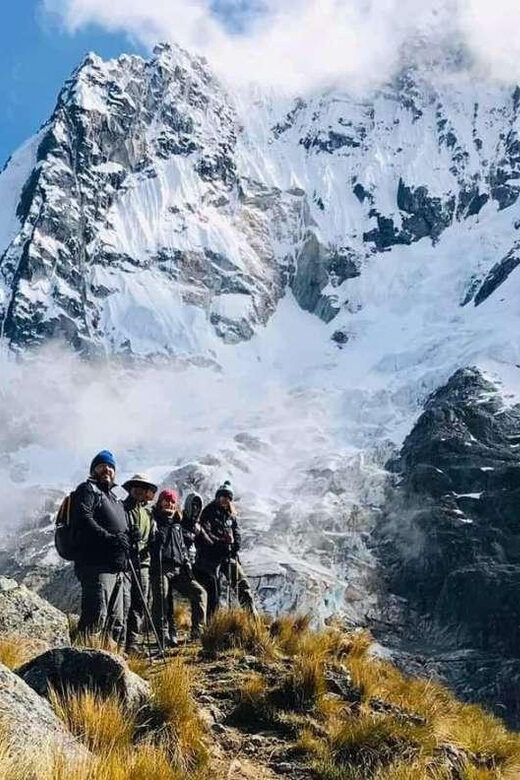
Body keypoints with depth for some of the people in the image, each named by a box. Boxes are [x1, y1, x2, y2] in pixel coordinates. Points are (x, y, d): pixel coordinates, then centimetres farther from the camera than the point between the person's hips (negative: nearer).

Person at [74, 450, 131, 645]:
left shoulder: (114, 498, 29)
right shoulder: (87, 489, 4)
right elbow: (84, 519, -13)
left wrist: (125, 539, 8)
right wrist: (110, 538, -21)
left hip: (119, 568, 9)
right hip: (97, 565, -9)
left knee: (117, 620, 10)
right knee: (97, 614, -17)